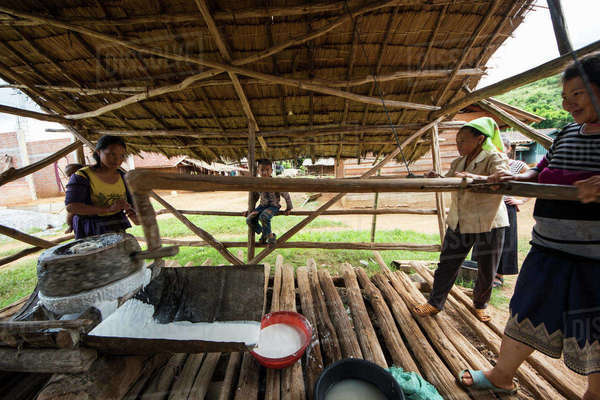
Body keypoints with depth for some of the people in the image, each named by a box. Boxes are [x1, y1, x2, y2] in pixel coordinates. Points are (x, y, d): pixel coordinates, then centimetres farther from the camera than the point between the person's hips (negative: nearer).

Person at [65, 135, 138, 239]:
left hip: (117, 230, 4)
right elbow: (71, 207, -19)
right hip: (91, 234, -4)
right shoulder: (82, 176, -10)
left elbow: (130, 203, 8)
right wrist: (108, 209, -28)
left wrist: (133, 214, -15)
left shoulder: (122, 177, 3)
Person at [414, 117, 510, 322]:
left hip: (488, 223, -4)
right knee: (447, 264, 7)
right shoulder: (458, 163, 9)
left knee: (487, 271, 11)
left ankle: (480, 304, 37)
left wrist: (475, 177, -45)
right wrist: (435, 177, -5)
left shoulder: (495, 158, -10)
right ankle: (435, 303, 21)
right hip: (459, 222, 5)